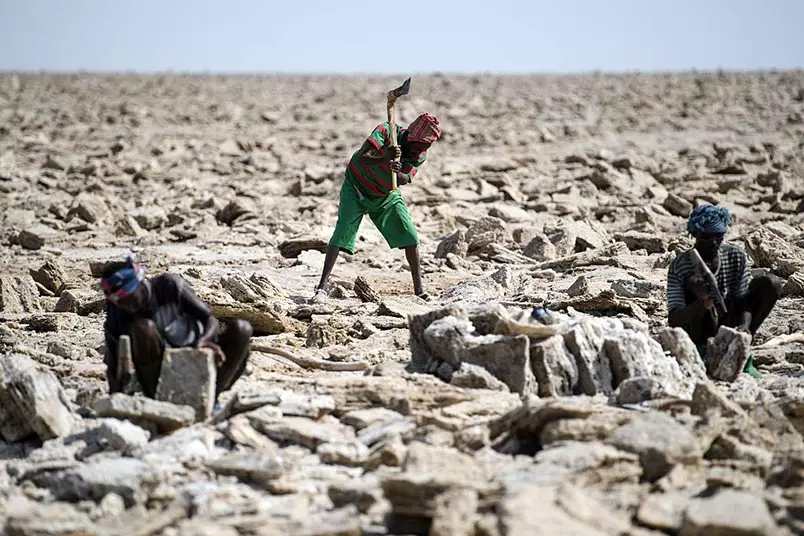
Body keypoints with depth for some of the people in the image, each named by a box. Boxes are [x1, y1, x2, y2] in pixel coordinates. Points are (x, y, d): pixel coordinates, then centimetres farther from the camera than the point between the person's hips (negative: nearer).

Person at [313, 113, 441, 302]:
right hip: (356, 188, -4)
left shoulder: (420, 155, -13)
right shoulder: (386, 132, -26)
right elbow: (362, 158, -38)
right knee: (342, 234, -17)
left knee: (411, 237, -5)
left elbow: (405, 180, -29)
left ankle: (419, 289, 6)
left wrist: (398, 172, -52)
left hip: (387, 197, 4)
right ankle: (321, 287, -15)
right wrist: (384, 159, -56)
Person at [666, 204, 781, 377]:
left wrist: (745, 326, -32)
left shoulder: (737, 256, -6)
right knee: (694, 283, -30)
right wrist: (701, 305, -46)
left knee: (771, 283, -11)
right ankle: (700, 351, -17)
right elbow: (673, 319, -25)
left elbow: (744, 299, -9)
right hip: (698, 331, -4)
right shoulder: (680, 265, -17)